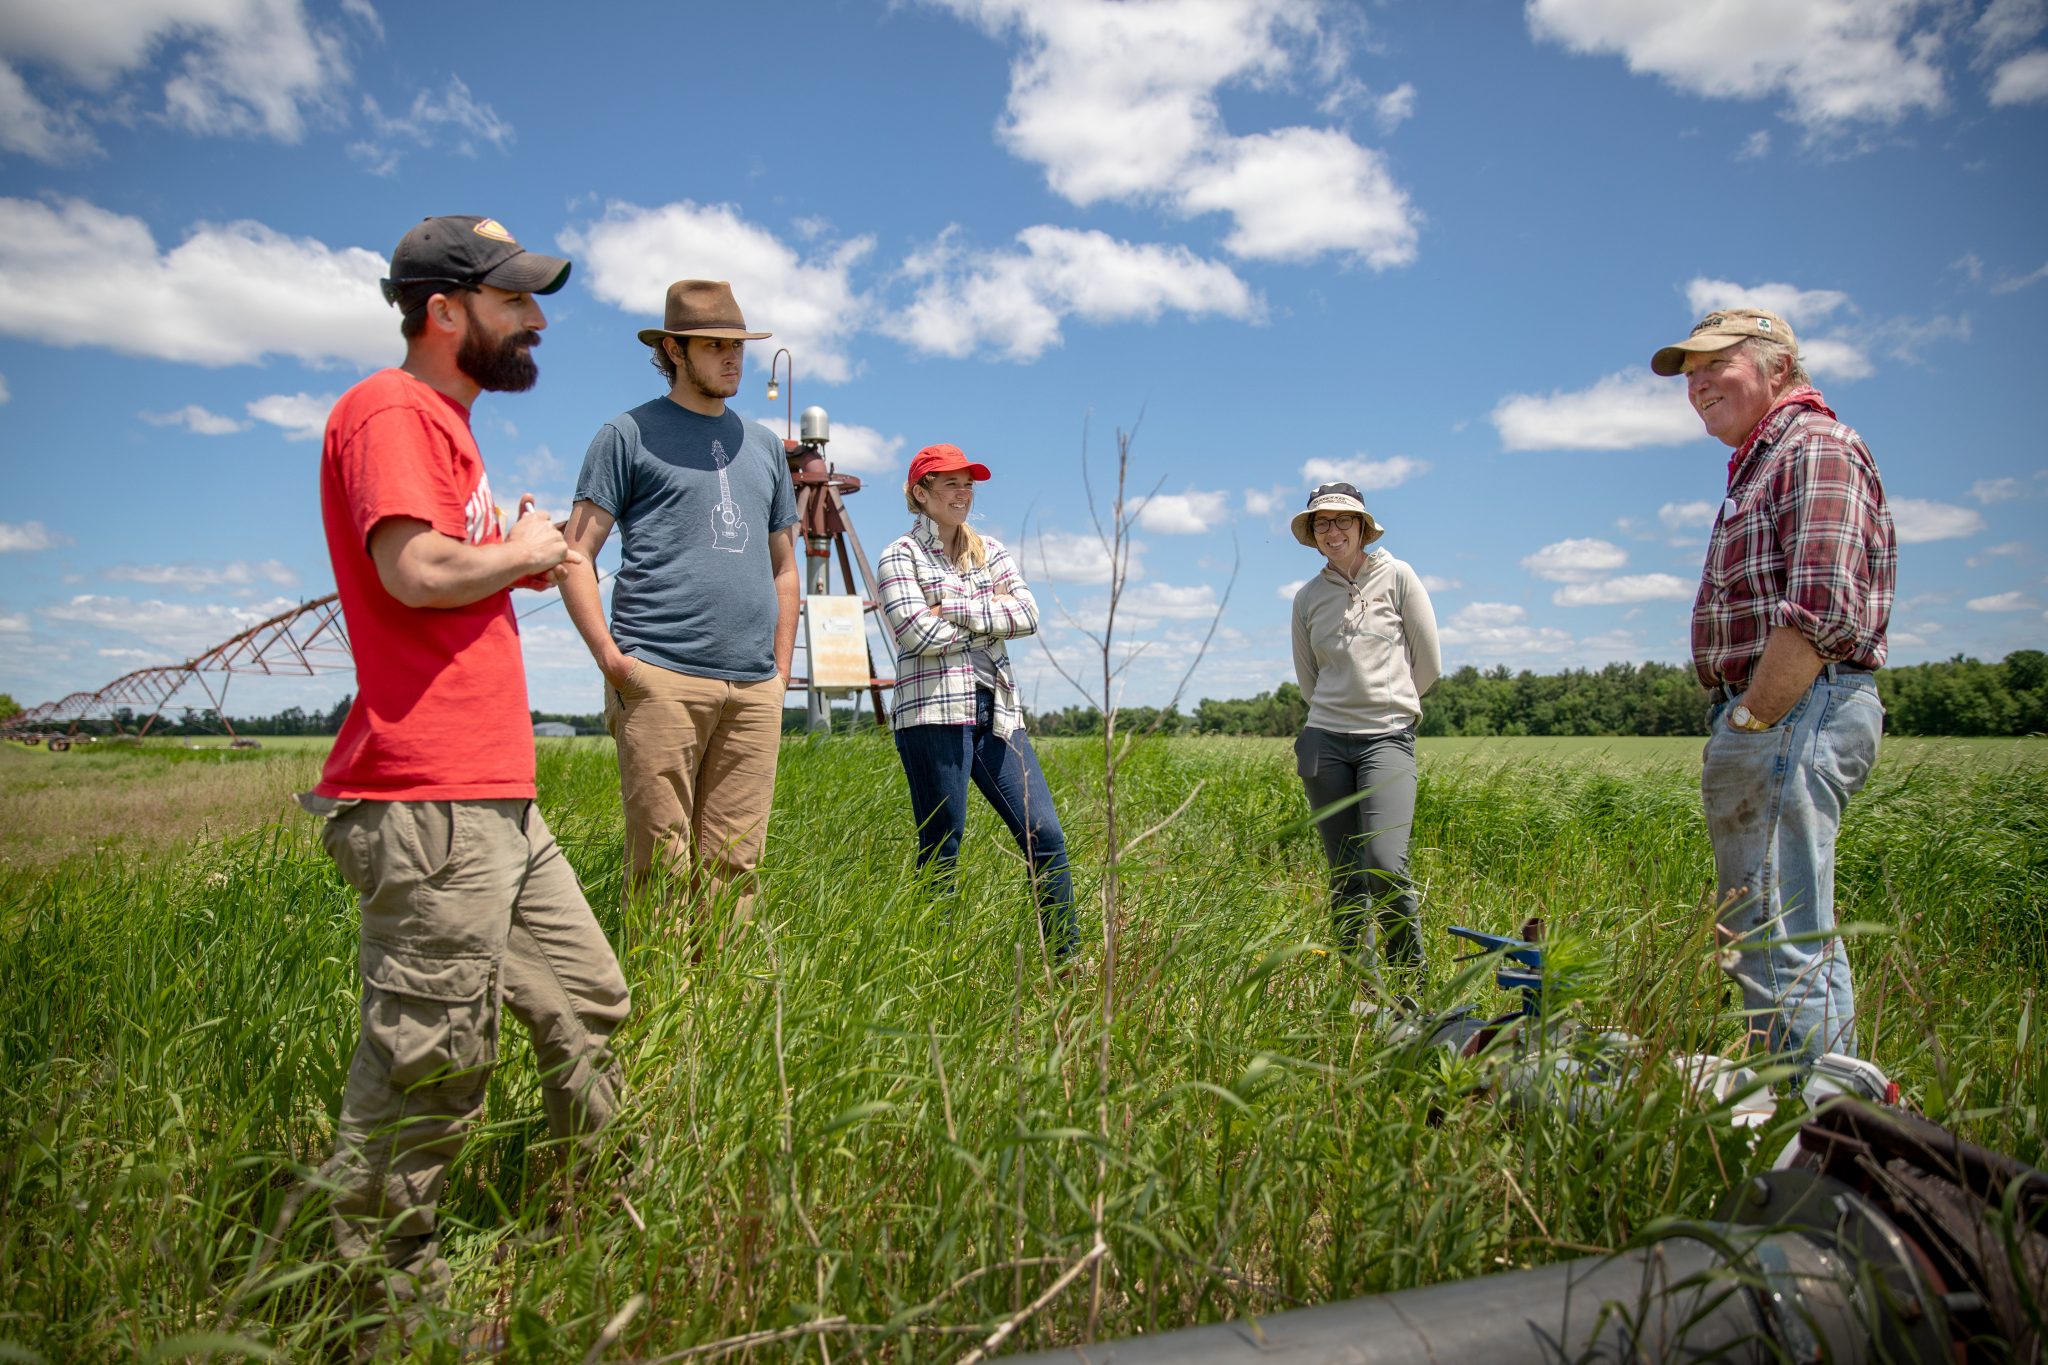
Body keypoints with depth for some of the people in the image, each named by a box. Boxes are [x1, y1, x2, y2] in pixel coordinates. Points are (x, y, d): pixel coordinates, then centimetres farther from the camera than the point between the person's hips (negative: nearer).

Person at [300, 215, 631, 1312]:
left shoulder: (445, 424, 23)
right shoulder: (390, 410, -8)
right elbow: (417, 571, -22)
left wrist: (522, 555, 13)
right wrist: (516, 553, -5)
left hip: (496, 801, 11)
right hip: (428, 806, -11)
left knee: (588, 1005, 15)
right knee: (428, 1067, -2)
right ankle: (386, 1294, 15)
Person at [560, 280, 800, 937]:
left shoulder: (763, 445, 23)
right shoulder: (629, 433, 8)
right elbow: (576, 554, 3)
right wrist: (608, 654, -9)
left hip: (753, 687, 5)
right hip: (660, 678, -4)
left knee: (734, 866, 4)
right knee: (662, 864, -5)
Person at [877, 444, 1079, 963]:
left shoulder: (990, 551, 17)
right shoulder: (900, 555, 1)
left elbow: (1028, 615, 3)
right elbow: (918, 634, -13)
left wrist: (960, 610, -8)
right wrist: (992, 615, -2)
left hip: (996, 711, 5)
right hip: (935, 711, -5)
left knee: (1044, 834, 0)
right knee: (941, 849, 0)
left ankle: (1068, 958, 9)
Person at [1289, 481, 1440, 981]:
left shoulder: (1397, 576, 2)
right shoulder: (1307, 597, 11)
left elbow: (1428, 664, 5)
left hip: (1388, 738, -3)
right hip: (1325, 740, 3)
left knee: (1386, 865, -17)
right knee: (1344, 877, 5)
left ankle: (1413, 982, 2)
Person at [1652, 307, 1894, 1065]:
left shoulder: (1816, 447, -6)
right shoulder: (1760, 465, 25)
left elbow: (1824, 609, -20)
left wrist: (1749, 721, -16)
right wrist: (1734, 728, 12)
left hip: (1794, 715, -11)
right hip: (1767, 717, 11)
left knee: (1783, 946, -10)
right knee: (1759, 938, 15)